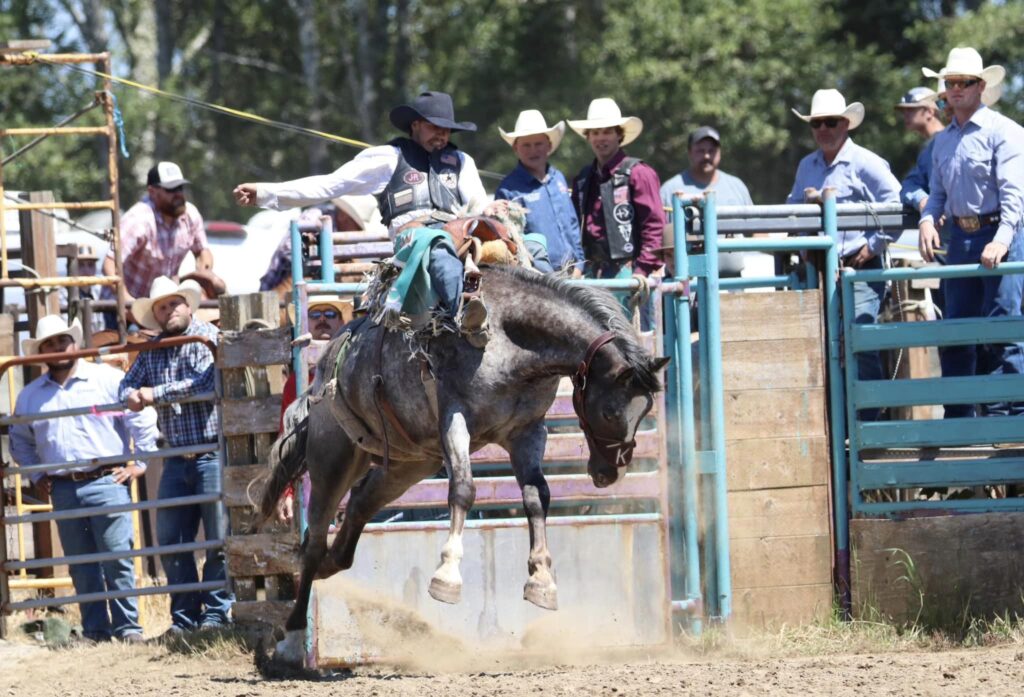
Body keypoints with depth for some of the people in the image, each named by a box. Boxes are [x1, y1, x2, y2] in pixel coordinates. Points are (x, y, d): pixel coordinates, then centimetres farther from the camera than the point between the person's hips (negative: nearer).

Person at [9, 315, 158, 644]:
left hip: (107, 482, -4)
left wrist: (140, 463, -2)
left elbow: (143, 419, 2)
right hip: (63, 490, 4)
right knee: (81, 567, 6)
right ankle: (95, 631, 11)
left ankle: (128, 627, -3)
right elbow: (20, 440, 25)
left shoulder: (108, 379, 1)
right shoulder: (30, 396, 12)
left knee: (117, 558, -7)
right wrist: (37, 475, 15)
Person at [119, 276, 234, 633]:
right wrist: (132, 396, -12)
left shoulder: (209, 337, -4)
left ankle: (216, 612, 5)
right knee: (171, 542, 5)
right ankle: (184, 615, 12)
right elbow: (128, 384, 13)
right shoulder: (151, 352, 14)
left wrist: (154, 394, -15)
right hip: (177, 459, 6)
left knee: (219, 539, -3)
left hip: (212, 453, -6)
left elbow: (206, 381, -17)